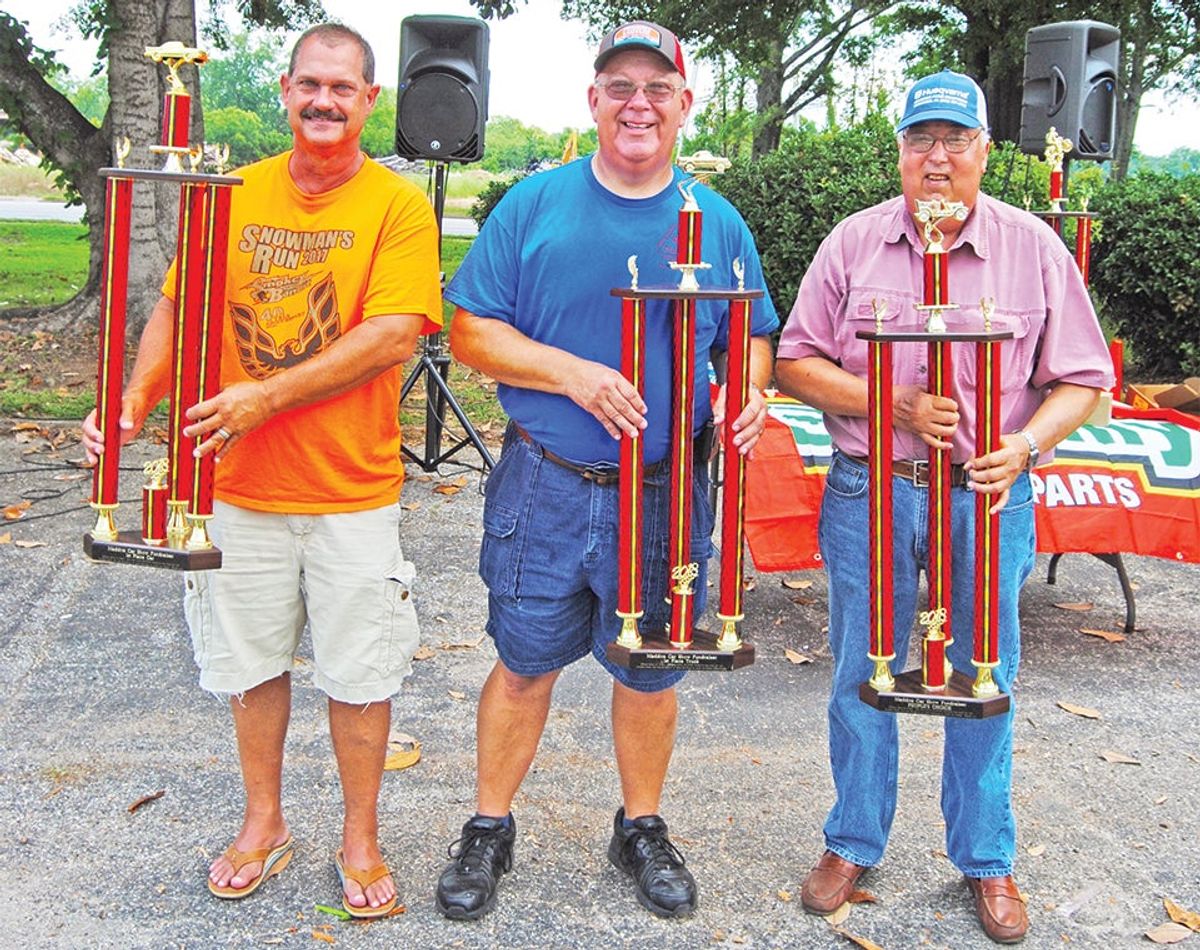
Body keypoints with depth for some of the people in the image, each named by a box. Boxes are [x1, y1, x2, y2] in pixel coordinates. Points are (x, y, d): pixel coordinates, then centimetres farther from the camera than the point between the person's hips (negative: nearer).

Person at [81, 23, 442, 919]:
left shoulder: (399, 204, -7)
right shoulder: (232, 196, 5)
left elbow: (394, 336, -18)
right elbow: (178, 308, 5)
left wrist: (266, 396, -23)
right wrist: (137, 397, -14)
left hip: (353, 488, -3)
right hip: (240, 482, 3)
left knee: (358, 674, 8)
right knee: (252, 662, 15)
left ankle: (361, 838, 28)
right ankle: (263, 823, 36)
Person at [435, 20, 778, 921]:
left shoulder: (718, 222, 5)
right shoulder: (535, 204, -1)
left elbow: (751, 337, 12)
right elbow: (472, 331, -3)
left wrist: (749, 394, -11)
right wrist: (573, 374, -17)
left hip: (667, 495, 2)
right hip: (546, 485, -1)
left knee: (650, 672, 14)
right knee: (525, 664, 9)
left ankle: (643, 828, 35)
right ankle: (489, 829, 29)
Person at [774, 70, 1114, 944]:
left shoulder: (1033, 248, 0)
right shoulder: (854, 242, 1)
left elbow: (1082, 380, 1)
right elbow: (798, 363, 0)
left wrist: (1023, 444, -18)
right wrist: (898, 407, -14)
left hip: (987, 500, 0)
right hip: (870, 494, 1)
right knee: (863, 675, 11)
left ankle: (987, 860, 29)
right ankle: (854, 843, 31)